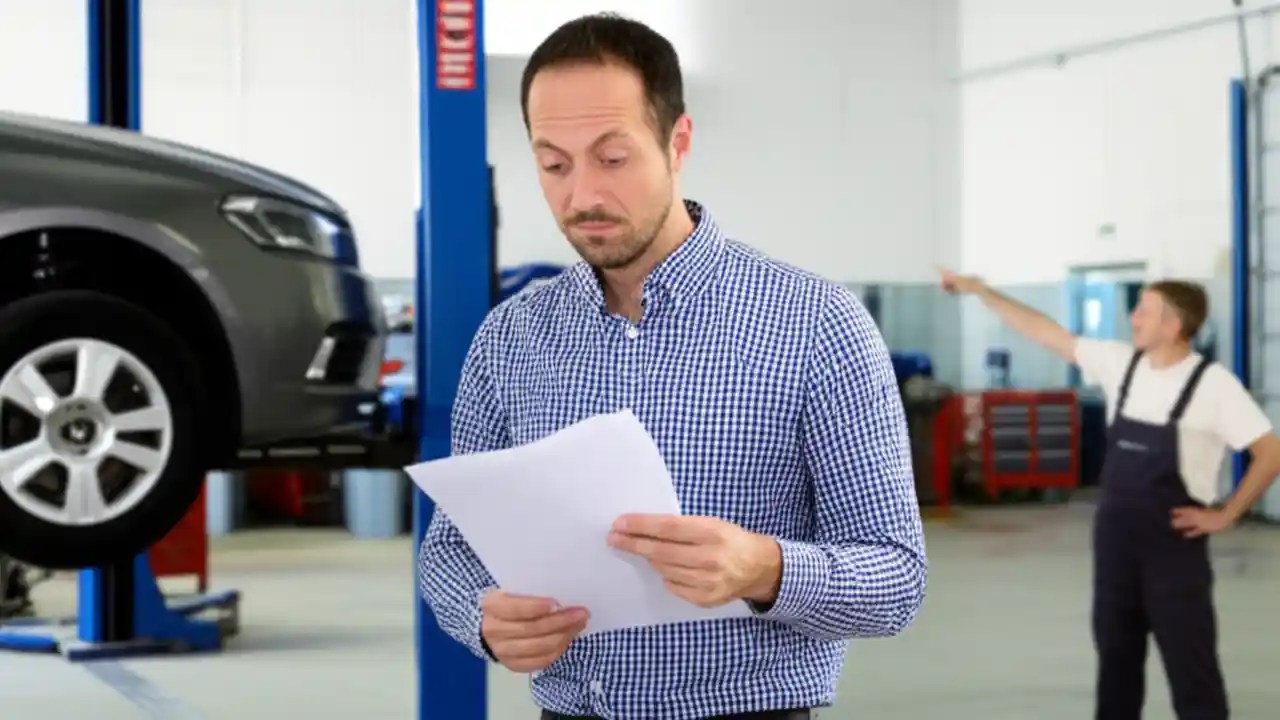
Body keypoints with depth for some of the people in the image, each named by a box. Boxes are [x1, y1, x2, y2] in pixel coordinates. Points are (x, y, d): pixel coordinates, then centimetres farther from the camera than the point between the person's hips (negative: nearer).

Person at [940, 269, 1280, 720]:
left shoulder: (1213, 385, -13)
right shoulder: (1120, 362, 1)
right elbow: (1049, 334, 9)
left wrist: (1226, 515, -9)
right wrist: (980, 290, 12)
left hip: (1174, 544, -5)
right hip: (1115, 538, 5)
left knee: (1190, 667, 0)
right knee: (1116, 658, 15)